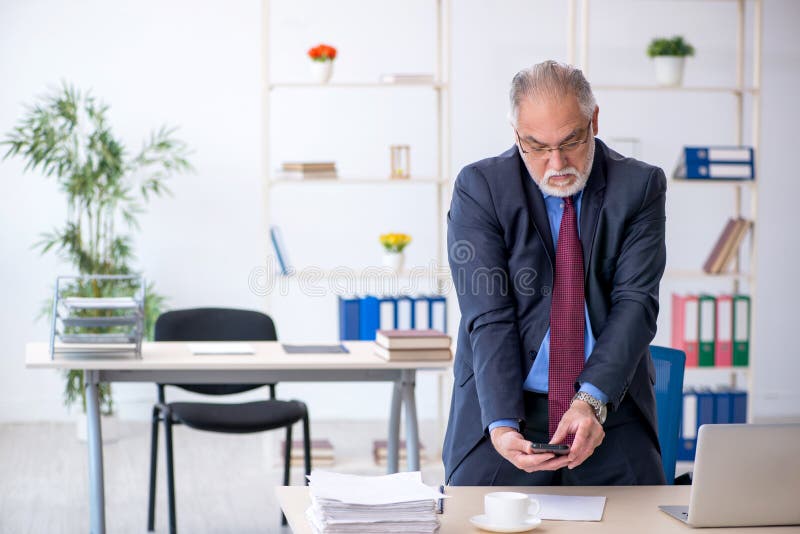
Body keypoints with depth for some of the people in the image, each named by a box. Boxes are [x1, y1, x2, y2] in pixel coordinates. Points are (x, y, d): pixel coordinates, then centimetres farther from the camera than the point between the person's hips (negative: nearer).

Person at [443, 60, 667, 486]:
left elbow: (635, 302, -8)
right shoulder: (479, 188, -3)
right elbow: (488, 318, -10)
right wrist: (501, 424, -24)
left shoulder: (639, 187, 1)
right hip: (506, 409, -1)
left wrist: (591, 401, -24)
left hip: (610, 410, 1)